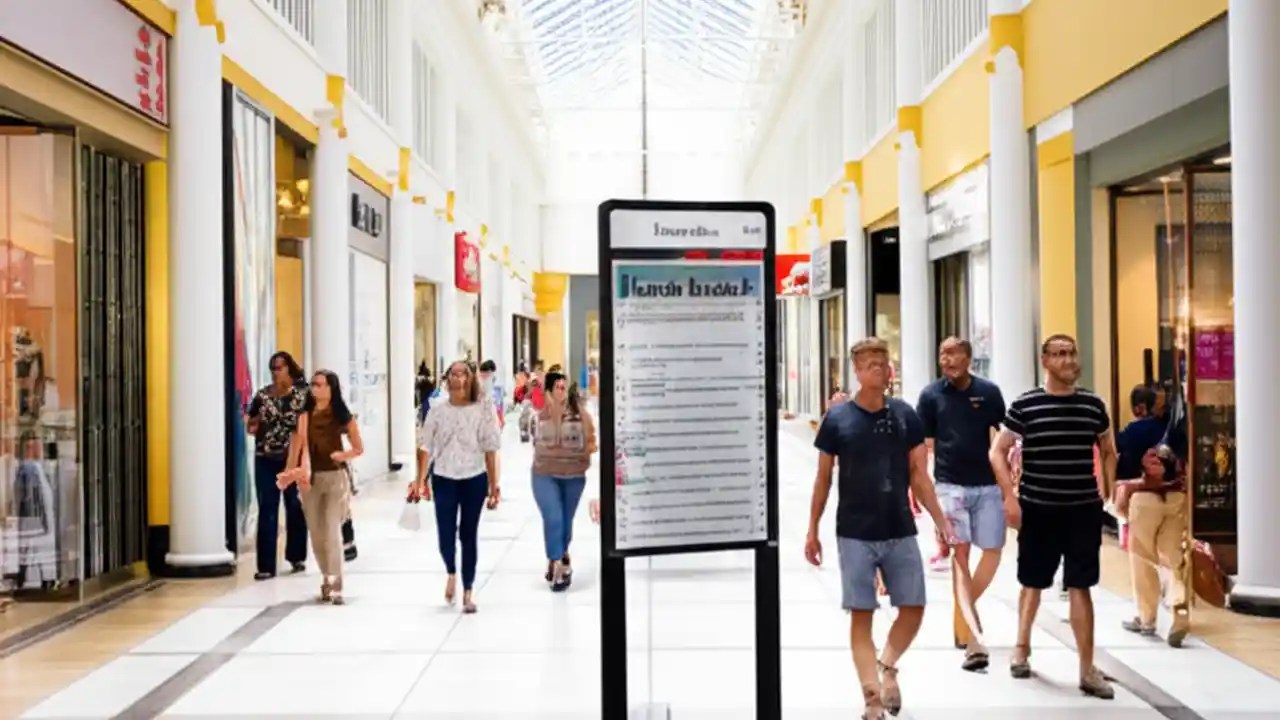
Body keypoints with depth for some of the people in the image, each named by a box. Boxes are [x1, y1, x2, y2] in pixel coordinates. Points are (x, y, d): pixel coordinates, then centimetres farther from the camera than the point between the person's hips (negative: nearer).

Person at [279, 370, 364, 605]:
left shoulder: (343, 416, 0)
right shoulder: (304, 415, 2)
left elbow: (359, 449, 6)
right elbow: (297, 445, -3)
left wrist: (341, 455, -12)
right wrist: (290, 472, -17)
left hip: (335, 477, -2)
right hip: (310, 479, 2)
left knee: (332, 532, -10)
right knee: (316, 535, 8)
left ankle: (335, 586, -9)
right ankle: (327, 581, 25)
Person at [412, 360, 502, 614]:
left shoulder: (483, 409, -5)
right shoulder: (438, 409, -1)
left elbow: (490, 449, -2)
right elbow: (426, 447, 3)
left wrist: (493, 485, -2)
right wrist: (420, 481, -1)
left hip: (474, 479, -1)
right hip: (443, 479, 1)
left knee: (469, 535, 7)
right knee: (445, 536, -2)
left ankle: (468, 591, 21)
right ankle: (451, 573, 31)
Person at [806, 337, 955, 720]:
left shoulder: (905, 415, 1)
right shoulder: (837, 418, -6)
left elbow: (919, 474, 5)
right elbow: (823, 478, 1)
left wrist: (941, 520, -2)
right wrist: (812, 530, 2)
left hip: (901, 532, 3)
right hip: (855, 535, -2)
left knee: (913, 608, 7)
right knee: (861, 615, 2)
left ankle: (888, 666, 33)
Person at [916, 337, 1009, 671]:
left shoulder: (989, 392, 1)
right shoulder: (931, 394, -1)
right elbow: (923, 446, 2)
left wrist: (1008, 487, 0)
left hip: (987, 485, 2)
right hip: (950, 486, -2)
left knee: (992, 551, 6)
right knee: (960, 552, -6)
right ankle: (974, 636, -7)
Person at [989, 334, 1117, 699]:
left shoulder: (1093, 404, 3)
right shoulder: (1024, 405, -7)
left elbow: (1108, 451, 17)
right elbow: (998, 452, -2)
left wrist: (1110, 491, 5)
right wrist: (1010, 497, -10)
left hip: (1084, 509, 2)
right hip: (1037, 509, -1)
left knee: (1080, 587, 3)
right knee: (1033, 583, 14)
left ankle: (1088, 670, 9)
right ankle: (1022, 647, 37)